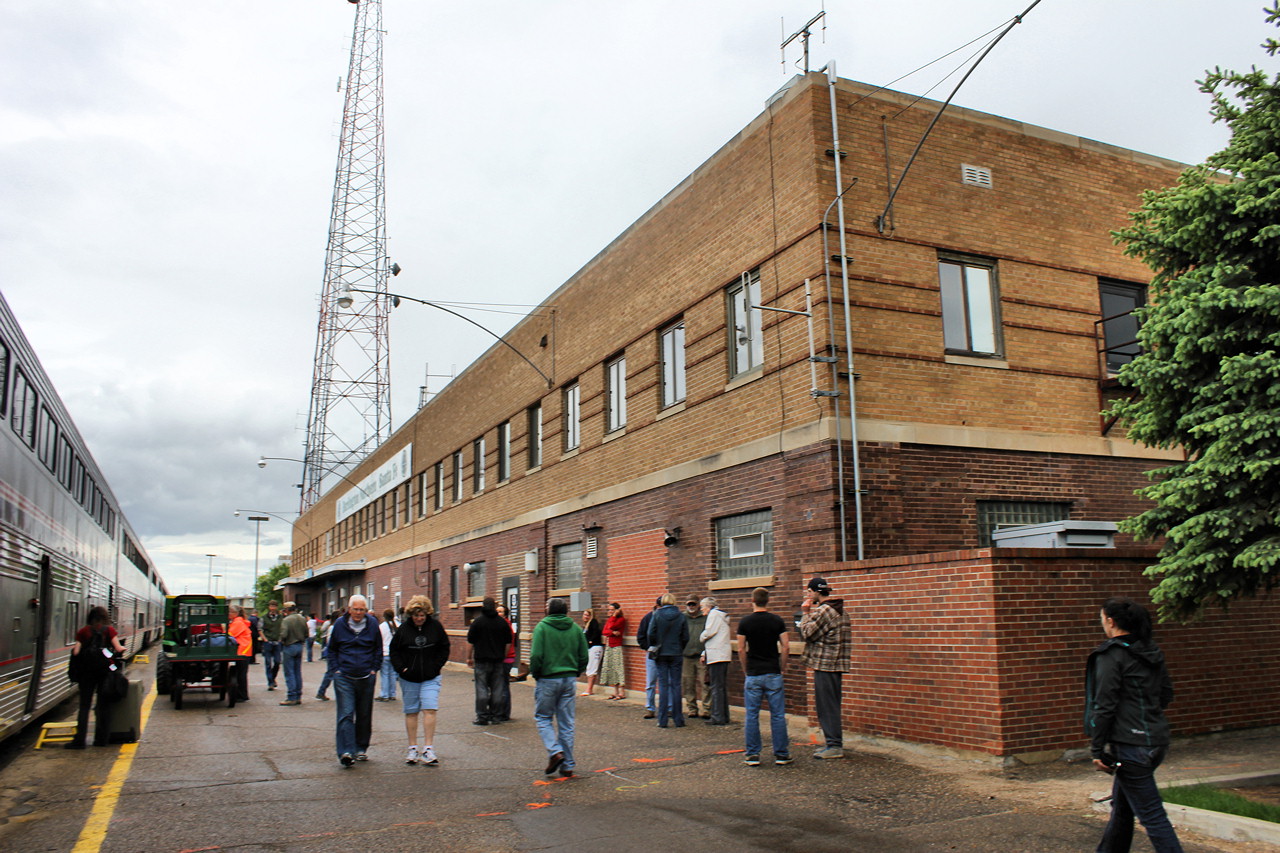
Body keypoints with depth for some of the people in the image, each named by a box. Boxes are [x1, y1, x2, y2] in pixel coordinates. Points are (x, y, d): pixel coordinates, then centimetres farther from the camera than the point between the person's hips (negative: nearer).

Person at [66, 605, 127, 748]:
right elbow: (118, 649, -5)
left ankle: (79, 740, 0)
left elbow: (76, 652, -4)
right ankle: (101, 738, 8)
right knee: (103, 705, 7)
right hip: (105, 670, -1)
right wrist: (124, 648, 16)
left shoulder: (83, 631, 4)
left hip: (86, 671, 1)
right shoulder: (109, 630, 1)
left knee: (84, 705, 4)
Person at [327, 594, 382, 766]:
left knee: (364, 715, 10)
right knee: (346, 714, -11)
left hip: (366, 677, 2)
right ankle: (346, 752, -14)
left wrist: (375, 669, 5)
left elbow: (378, 649, 13)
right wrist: (336, 669, 2)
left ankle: (361, 749, 23)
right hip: (344, 678, -2)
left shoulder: (372, 625, 3)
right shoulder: (340, 624, 1)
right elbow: (332, 649, 12)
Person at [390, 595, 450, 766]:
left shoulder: (435, 626, -2)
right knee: (411, 712, 8)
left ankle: (428, 749, -7)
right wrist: (400, 668, -6)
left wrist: (436, 666, -2)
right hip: (409, 678, 1)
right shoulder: (403, 629, -3)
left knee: (429, 710, -10)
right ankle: (413, 748, 18)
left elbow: (444, 648, 7)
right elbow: (394, 650, 6)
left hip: (430, 678, -1)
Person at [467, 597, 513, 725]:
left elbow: (470, 642, -2)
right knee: (497, 689, 6)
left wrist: (469, 657, 7)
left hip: (482, 660, -3)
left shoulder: (477, 621, -4)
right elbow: (508, 643, 10)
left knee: (482, 689, 1)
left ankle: (482, 717, 1)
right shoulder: (503, 622, 6)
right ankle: (495, 717, 10)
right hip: (498, 660, 3)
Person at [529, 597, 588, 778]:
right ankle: (567, 765, 13)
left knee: (542, 718, 13)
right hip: (569, 680, 4)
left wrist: (535, 674, -1)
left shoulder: (541, 627, -8)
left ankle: (555, 751, -7)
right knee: (566, 723, 10)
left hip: (547, 680, -4)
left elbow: (536, 656, -16)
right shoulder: (576, 629, 4)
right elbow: (584, 657, 3)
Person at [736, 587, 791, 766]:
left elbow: (741, 649, -3)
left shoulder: (745, 621, -3)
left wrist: (746, 669, 9)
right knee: (778, 715, 7)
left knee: (752, 716, 6)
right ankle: (781, 754, 10)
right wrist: (783, 669, 8)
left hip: (753, 675, -1)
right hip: (773, 673, 1)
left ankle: (753, 755, 7)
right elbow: (785, 646, -3)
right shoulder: (777, 620, -1)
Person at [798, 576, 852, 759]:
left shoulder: (823, 611, -16)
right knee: (831, 705, 15)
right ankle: (835, 743, 21)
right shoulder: (839, 610, 16)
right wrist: (810, 613, 13)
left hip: (825, 664, -10)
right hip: (836, 664, 10)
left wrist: (805, 613, -4)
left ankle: (834, 746, -2)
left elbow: (806, 633, -14)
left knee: (826, 706, -4)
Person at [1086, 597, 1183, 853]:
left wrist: (1097, 750, -11)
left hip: (1132, 744, -9)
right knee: (1121, 803, 22)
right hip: (1158, 740, 9)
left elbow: (1104, 706, -16)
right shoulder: (1152, 651, 9)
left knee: (1151, 815, -3)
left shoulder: (1111, 654, -15)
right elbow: (1167, 694, 18)